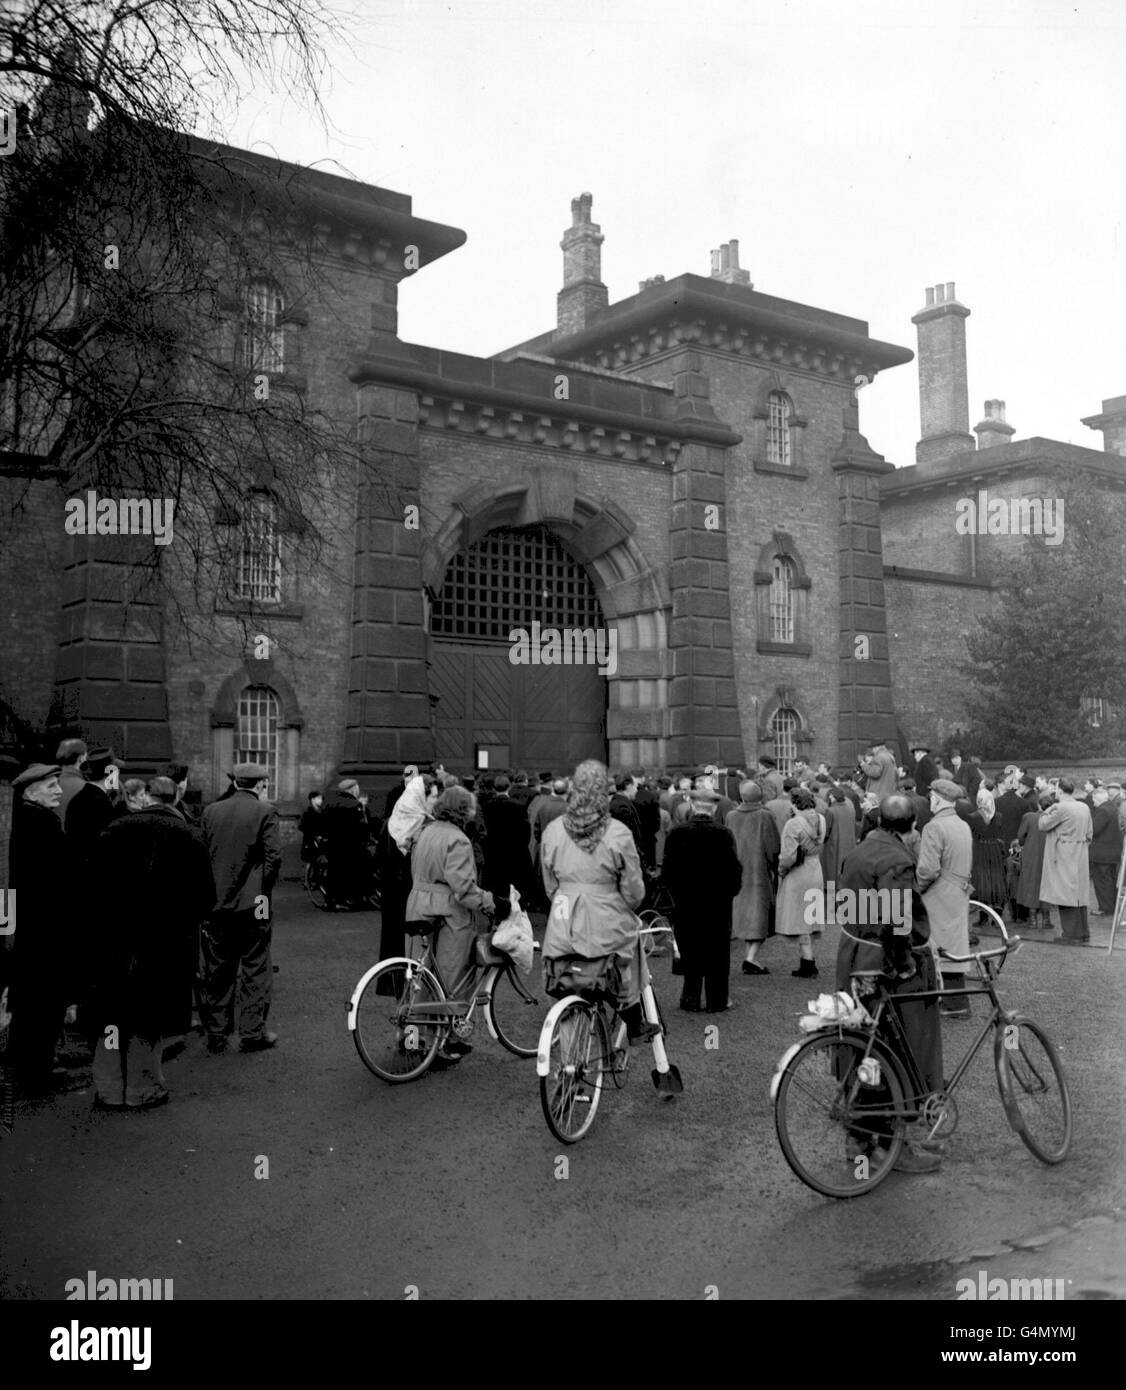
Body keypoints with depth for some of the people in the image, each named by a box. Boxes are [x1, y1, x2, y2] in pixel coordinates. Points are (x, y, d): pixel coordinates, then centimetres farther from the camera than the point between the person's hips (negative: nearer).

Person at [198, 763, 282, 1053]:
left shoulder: (211, 811, 5)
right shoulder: (265, 812, -7)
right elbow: (274, 855, -13)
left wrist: (211, 892, 14)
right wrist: (264, 889, 2)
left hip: (215, 902, 4)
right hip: (252, 904, -4)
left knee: (217, 972, 12)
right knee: (254, 970, 6)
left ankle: (216, 1035, 18)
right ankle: (252, 1034, 10)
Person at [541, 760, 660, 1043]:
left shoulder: (553, 831, -3)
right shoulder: (618, 834, -13)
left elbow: (549, 885, 7)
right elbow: (633, 890, -5)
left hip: (564, 925, 2)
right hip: (607, 924, -2)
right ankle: (635, 1028, 36)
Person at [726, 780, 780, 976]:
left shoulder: (731, 816, -1)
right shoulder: (765, 816, -11)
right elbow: (774, 847, -10)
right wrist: (775, 870, 2)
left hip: (738, 870, 4)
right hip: (759, 870, -4)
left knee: (745, 912, 15)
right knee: (760, 913, -1)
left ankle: (750, 955, 18)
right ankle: (751, 958, -12)